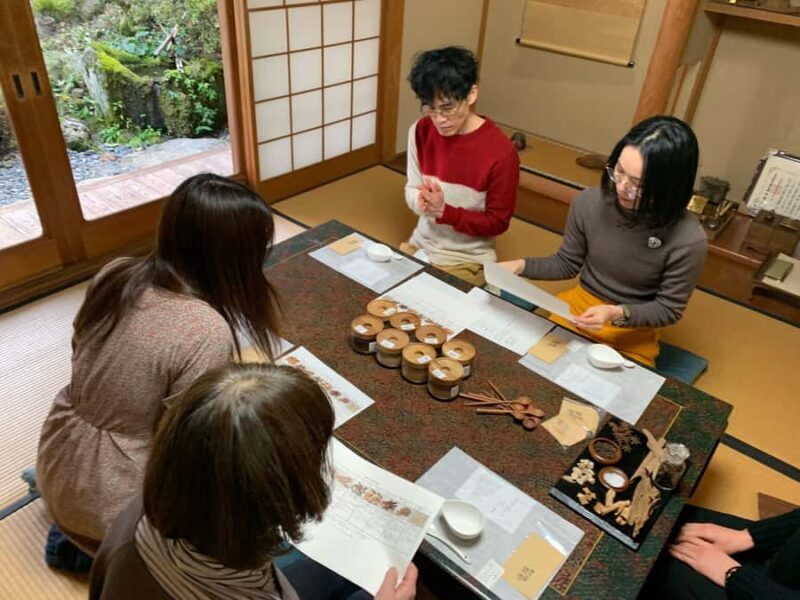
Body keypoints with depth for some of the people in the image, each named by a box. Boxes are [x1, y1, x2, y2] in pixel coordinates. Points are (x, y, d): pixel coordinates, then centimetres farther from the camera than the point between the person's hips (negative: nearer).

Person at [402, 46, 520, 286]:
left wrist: (445, 211, -28)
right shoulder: (420, 131, -6)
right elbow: (412, 189, 2)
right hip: (419, 246, 5)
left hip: (466, 261, -5)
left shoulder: (501, 151, -21)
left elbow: (498, 222, -14)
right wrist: (421, 201, -24)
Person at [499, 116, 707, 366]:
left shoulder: (687, 240, -25)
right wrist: (522, 265, -15)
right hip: (579, 304, 3)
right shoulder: (589, 203, -16)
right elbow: (567, 263, 1)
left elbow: (668, 309, -11)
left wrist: (618, 314, -26)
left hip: (632, 331, -2)